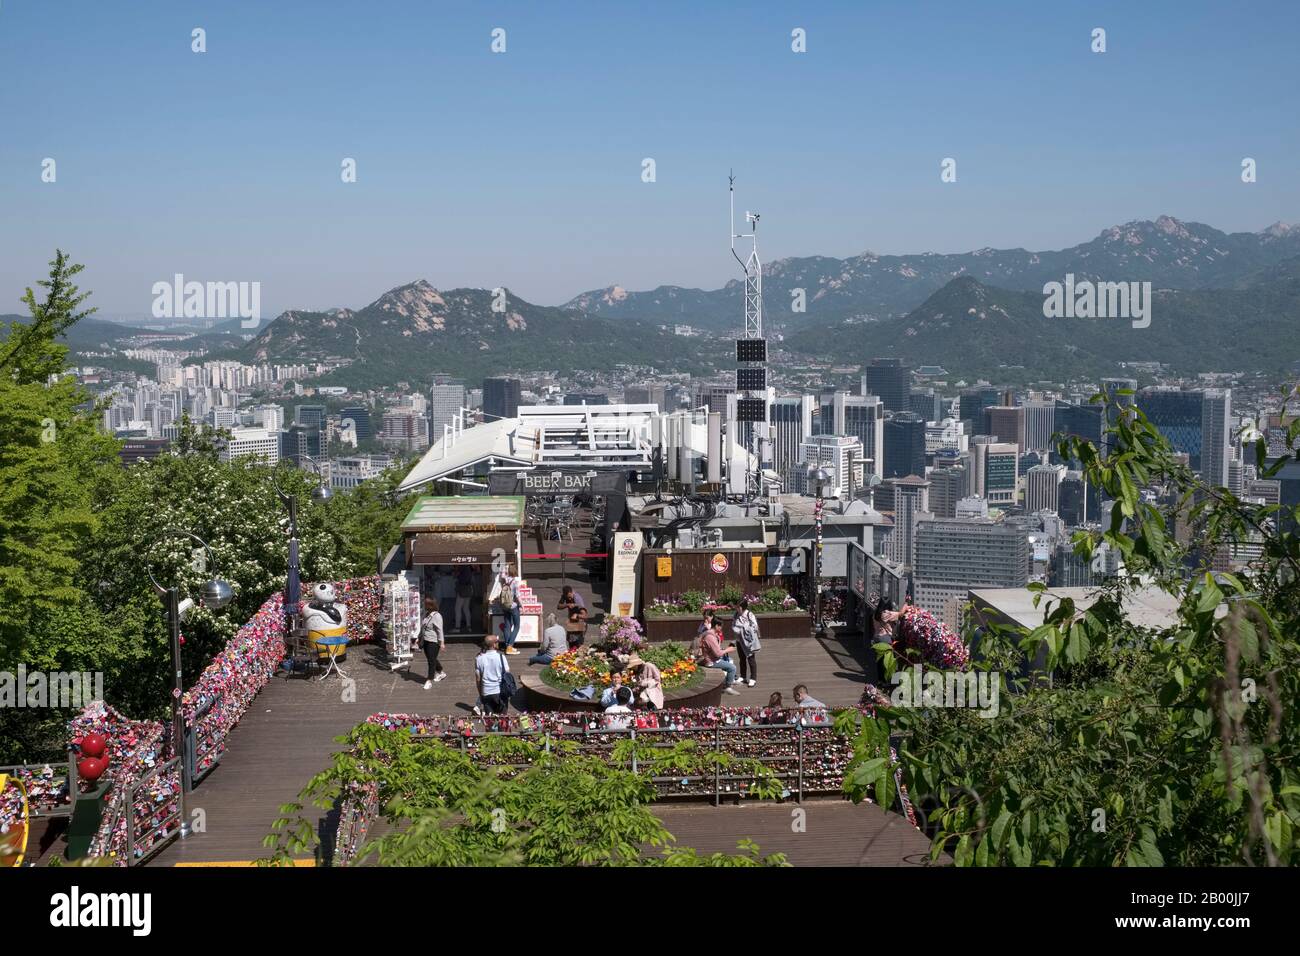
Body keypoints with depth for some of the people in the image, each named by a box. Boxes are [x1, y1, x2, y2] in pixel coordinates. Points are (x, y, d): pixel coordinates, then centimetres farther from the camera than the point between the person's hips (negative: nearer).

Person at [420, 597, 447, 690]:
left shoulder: (437, 616, -17)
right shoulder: (426, 614, 8)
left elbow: (440, 630, -16)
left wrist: (442, 643, -17)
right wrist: (420, 639, 20)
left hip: (434, 641, -8)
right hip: (425, 641, 8)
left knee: (431, 660, -4)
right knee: (431, 659, 19)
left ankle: (430, 680, 3)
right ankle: (441, 672, 38)